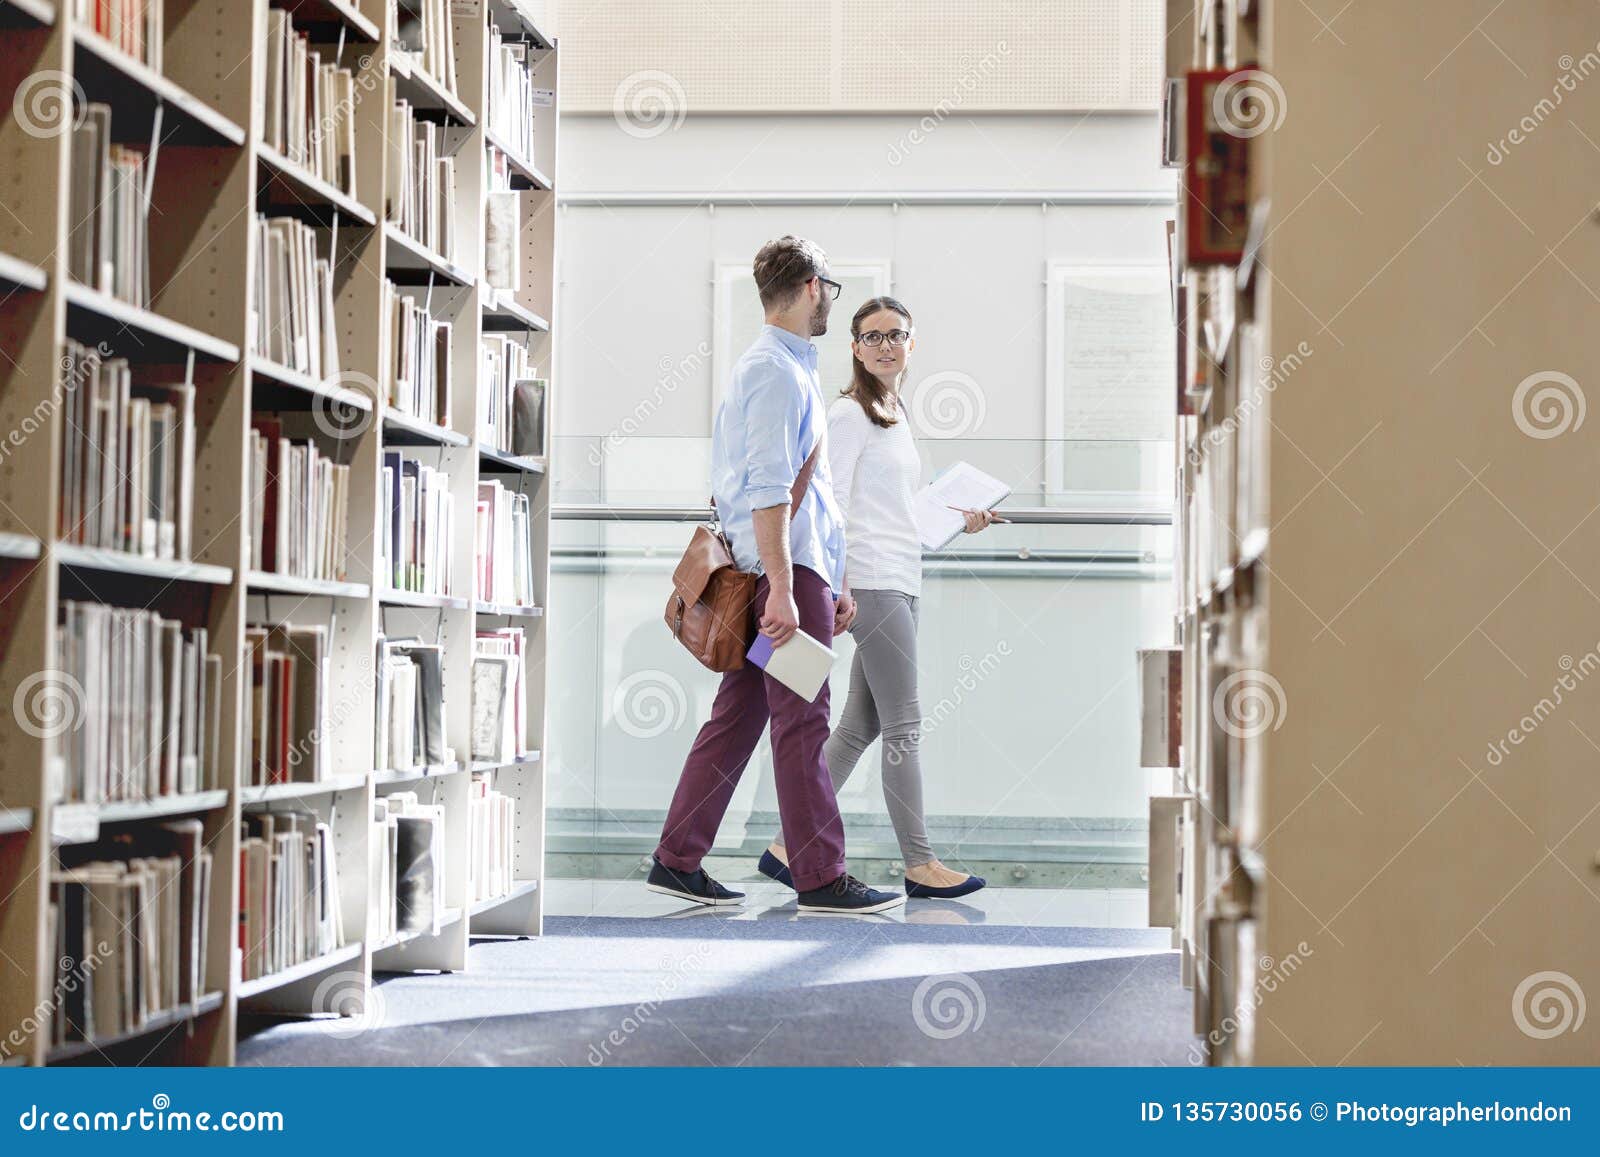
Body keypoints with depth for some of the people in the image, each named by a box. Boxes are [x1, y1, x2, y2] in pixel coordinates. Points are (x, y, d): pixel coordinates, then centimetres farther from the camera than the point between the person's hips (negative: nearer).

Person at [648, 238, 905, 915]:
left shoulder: (788, 369, 22)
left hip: (796, 567, 10)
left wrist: (832, 582, 27)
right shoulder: (777, 372, -11)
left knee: (738, 717, 10)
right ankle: (820, 879, -3)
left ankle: (677, 861, 12)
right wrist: (782, 587, -24)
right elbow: (769, 490, -20)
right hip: (786, 568, -10)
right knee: (801, 722, -6)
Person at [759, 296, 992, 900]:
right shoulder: (849, 414, -7)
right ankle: (920, 864, -3)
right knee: (904, 725, -7)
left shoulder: (895, 415, 20)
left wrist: (960, 519, 14)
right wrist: (837, 587, -18)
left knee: (861, 726, 9)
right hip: (872, 583, -9)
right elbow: (831, 505, -12)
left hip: (899, 585, 9)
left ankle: (788, 844, 13)